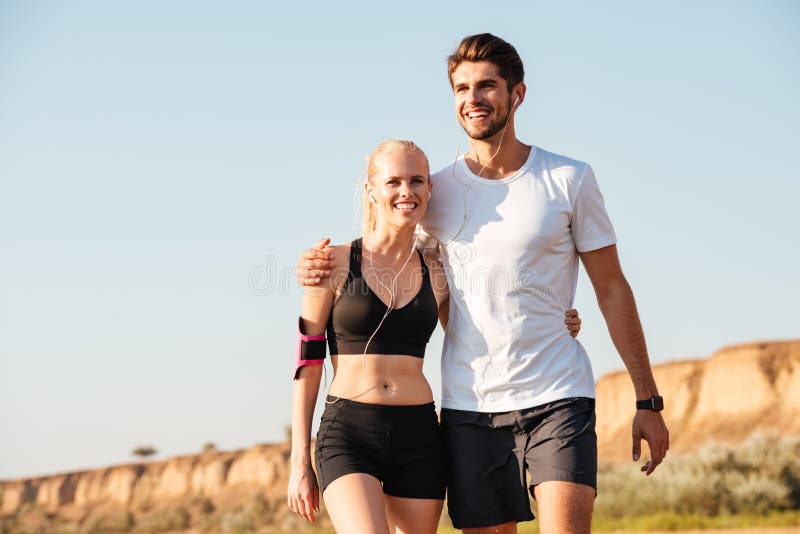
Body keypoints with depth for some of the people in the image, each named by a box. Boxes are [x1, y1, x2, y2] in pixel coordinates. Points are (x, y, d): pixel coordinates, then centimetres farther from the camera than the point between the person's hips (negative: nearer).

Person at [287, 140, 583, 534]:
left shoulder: (436, 276, 10)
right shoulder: (334, 263, 1)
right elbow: (308, 363, 2)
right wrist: (299, 461, -1)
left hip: (418, 437, 3)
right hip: (348, 431, -3)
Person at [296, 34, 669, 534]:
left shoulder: (570, 179, 1)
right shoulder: (438, 190, 6)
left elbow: (612, 289, 6)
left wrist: (648, 400, 4)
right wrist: (321, 267, -2)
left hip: (556, 397, -2)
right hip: (470, 405, 2)